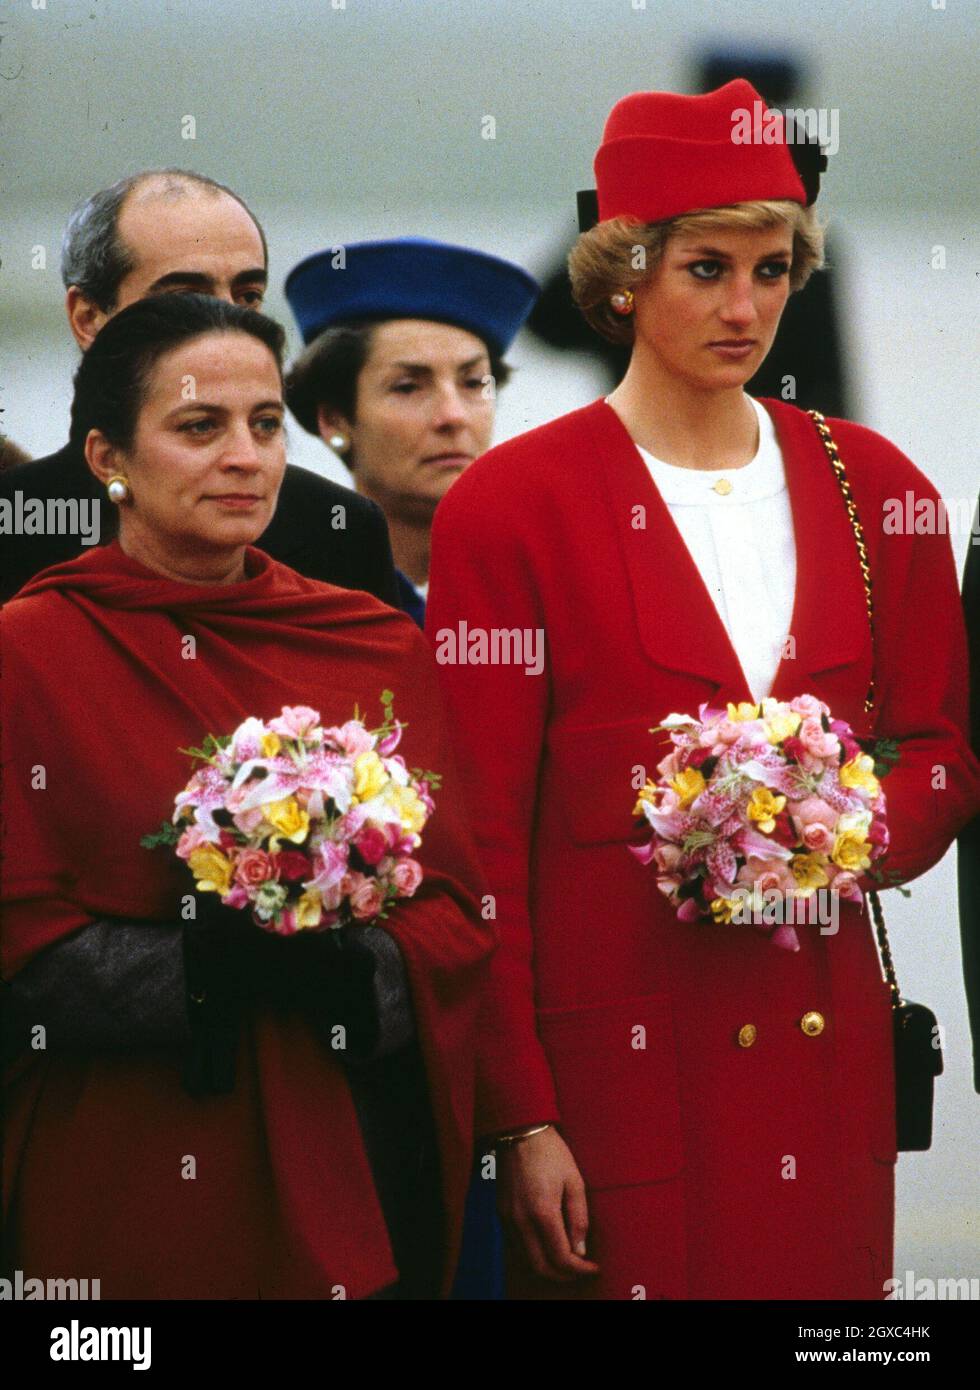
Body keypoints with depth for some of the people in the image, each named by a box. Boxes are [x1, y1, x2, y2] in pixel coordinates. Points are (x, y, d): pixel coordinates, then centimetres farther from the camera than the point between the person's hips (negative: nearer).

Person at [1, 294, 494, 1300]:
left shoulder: (380, 648, 8)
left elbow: (459, 906, 6)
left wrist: (356, 975, -15)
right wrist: (214, 970, -21)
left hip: (356, 1167, 4)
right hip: (131, 1175, -4)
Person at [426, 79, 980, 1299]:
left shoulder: (872, 487, 11)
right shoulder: (508, 507, -2)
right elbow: (481, 835, -4)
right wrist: (520, 1117, -11)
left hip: (827, 1047, 4)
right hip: (616, 1050, -4)